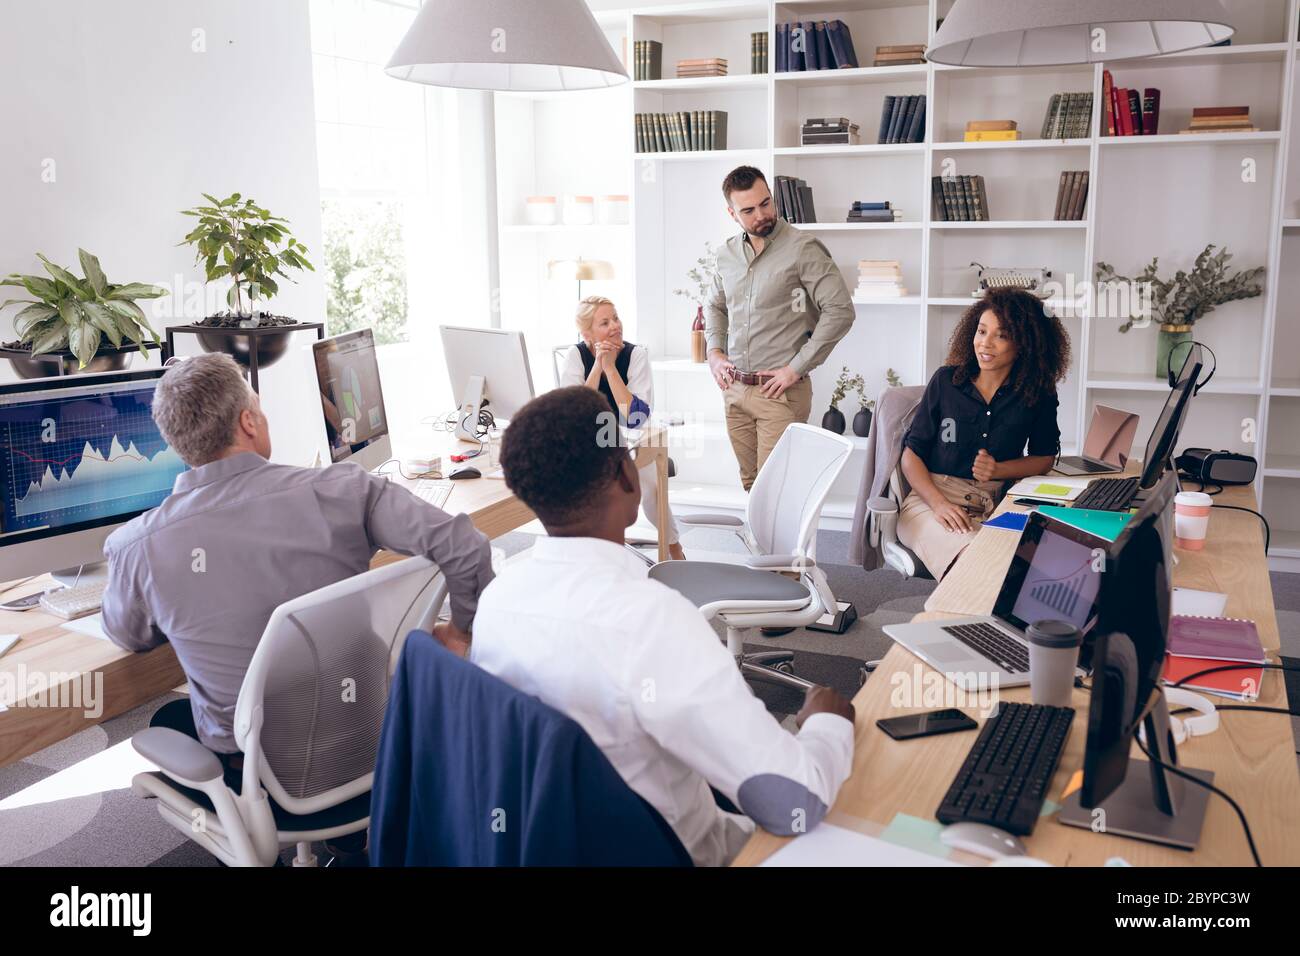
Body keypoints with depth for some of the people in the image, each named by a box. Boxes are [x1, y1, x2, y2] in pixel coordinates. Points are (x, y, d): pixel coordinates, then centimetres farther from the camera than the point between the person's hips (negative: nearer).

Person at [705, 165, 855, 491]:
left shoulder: (802, 249, -11)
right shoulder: (727, 254, 9)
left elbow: (840, 311, -16)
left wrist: (796, 368, -16)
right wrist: (714, 351, 10)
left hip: (780, 391, -6)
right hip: (734, 390, 6)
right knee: (750, 485, 15)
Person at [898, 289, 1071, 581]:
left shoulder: (1038, 394, 4)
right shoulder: (946, 380, 2)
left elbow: (1045, 457, 16)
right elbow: (911, 454, 2)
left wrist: (998, 470, -5)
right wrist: (939, 504, -16)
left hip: (994, 507, 2)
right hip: (930, 499, -2)